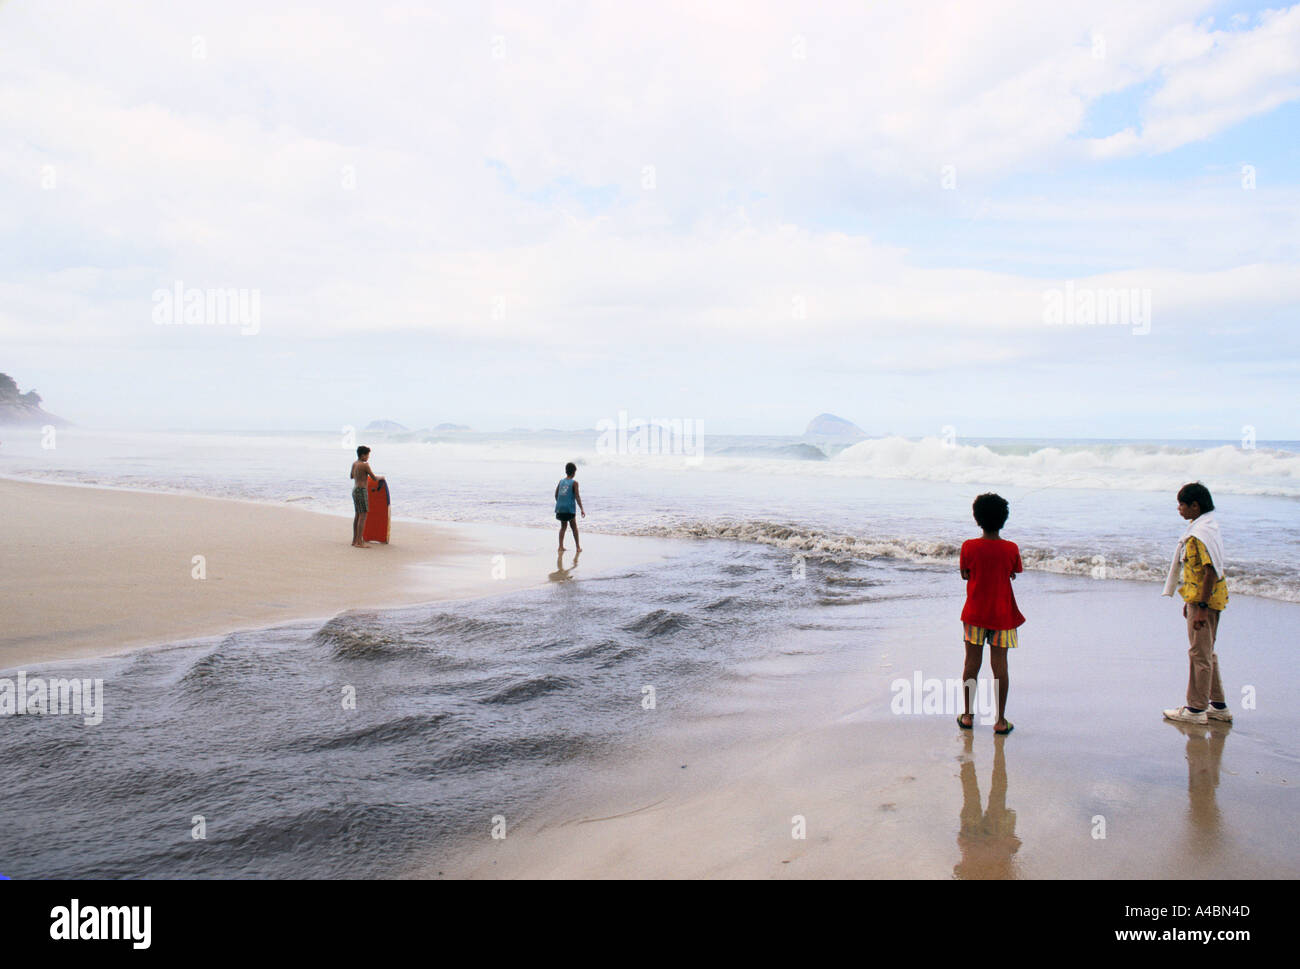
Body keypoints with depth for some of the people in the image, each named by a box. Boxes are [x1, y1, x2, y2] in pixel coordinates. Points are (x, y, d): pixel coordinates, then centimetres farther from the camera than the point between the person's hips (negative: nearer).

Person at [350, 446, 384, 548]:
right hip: (362, 491, -9)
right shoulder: (365, 465, -15)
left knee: (357, 515, 15)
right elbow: (374, 478, -10)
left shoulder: (354, 463, 10)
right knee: (363, 516, -7)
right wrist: (381, 477, 11)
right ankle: (359, 542, -8)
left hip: (355, 490, 9)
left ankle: (355, 540, 21)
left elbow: (351, 476, 27)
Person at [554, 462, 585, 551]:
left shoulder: (561, 481, 9)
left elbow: (556, 494, 12)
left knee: (563, 526, 16)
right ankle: (578, 546, 13)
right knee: (574, 527, 9)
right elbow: (577, 497, -11)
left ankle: (561, 546, 10)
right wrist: (582, 509, -10)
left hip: (560, 508, 4)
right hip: (569, 508, -4)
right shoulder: (574, 483, -5)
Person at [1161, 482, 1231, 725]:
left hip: (1204, 600, -10)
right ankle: (1218, 706, 24)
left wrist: (1201, 607, -23)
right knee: (1207, 653, 17)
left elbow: (1211, 572, -24)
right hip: (1201, 598, 10)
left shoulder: (1200, 533, -20)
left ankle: (1196, 709, 6)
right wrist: (1190, 601, 23)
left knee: (1199, 654, -2)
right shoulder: (1206, 527, 13)